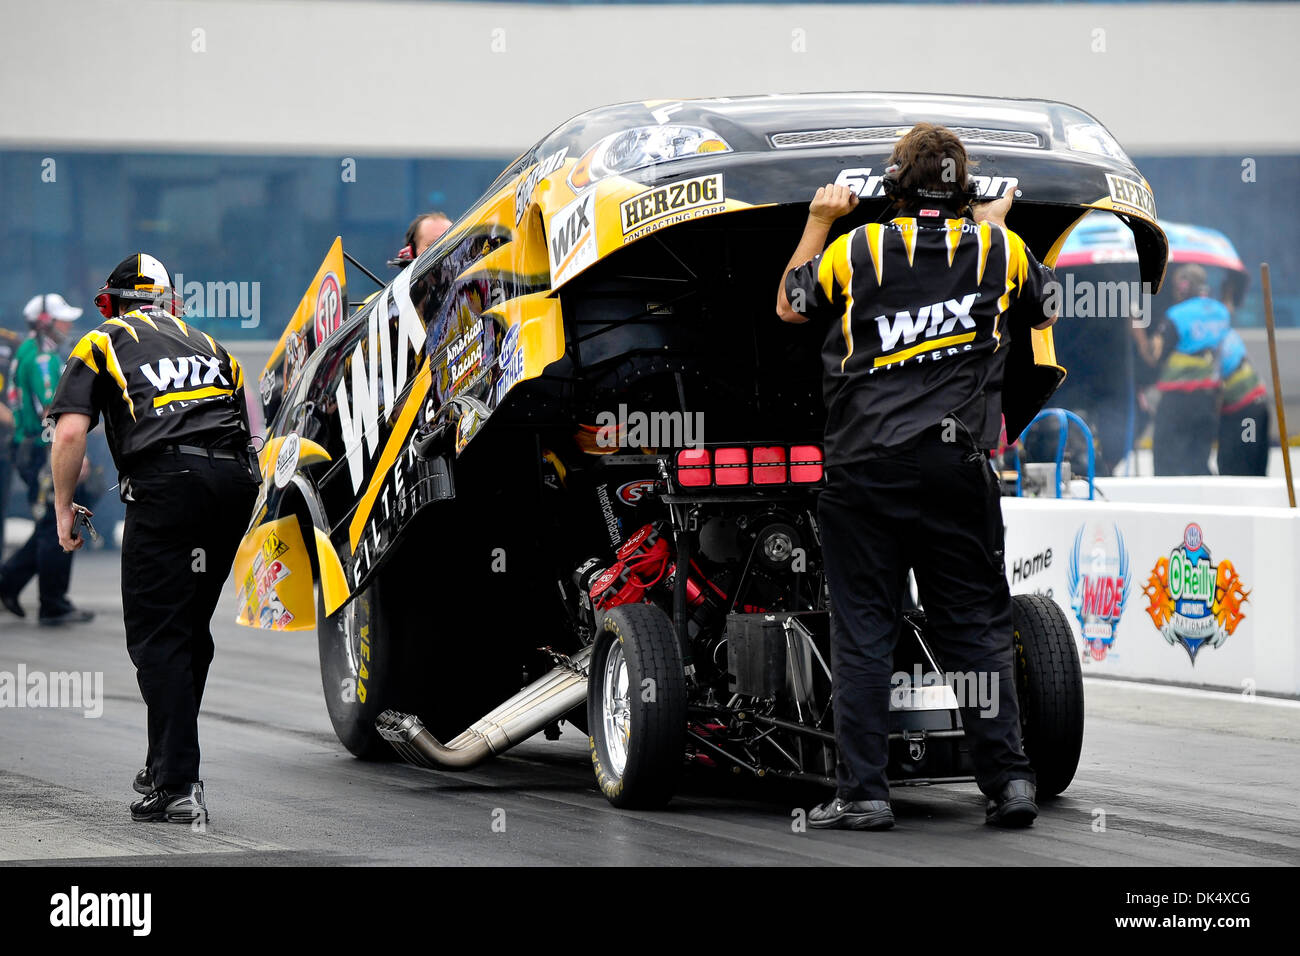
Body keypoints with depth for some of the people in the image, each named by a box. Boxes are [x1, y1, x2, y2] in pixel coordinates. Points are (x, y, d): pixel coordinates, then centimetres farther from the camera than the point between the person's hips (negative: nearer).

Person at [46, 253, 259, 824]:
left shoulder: (102, 342, 15)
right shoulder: (207, 344, 29)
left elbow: (70, 433, 1)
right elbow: (246, 426, 23)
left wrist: (63, 508, 10)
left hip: (166, 481, -5)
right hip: (235, 479, 5)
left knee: (156, 637, -1)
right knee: (192, 631, 17)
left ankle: (178, 785, -8)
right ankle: (168, 765, 22)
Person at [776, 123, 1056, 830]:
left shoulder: (855, 250, 0)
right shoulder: (997, 248, 4)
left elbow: (788, 306, 18)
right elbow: (1046, 310, 24)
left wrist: (818, 223, 28)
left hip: (866, 467, -1)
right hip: (958, 464, 2)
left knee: (863, 632, 2)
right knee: (977, 626, 7)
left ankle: (863, 791, -1)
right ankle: (1007, 779, 2)